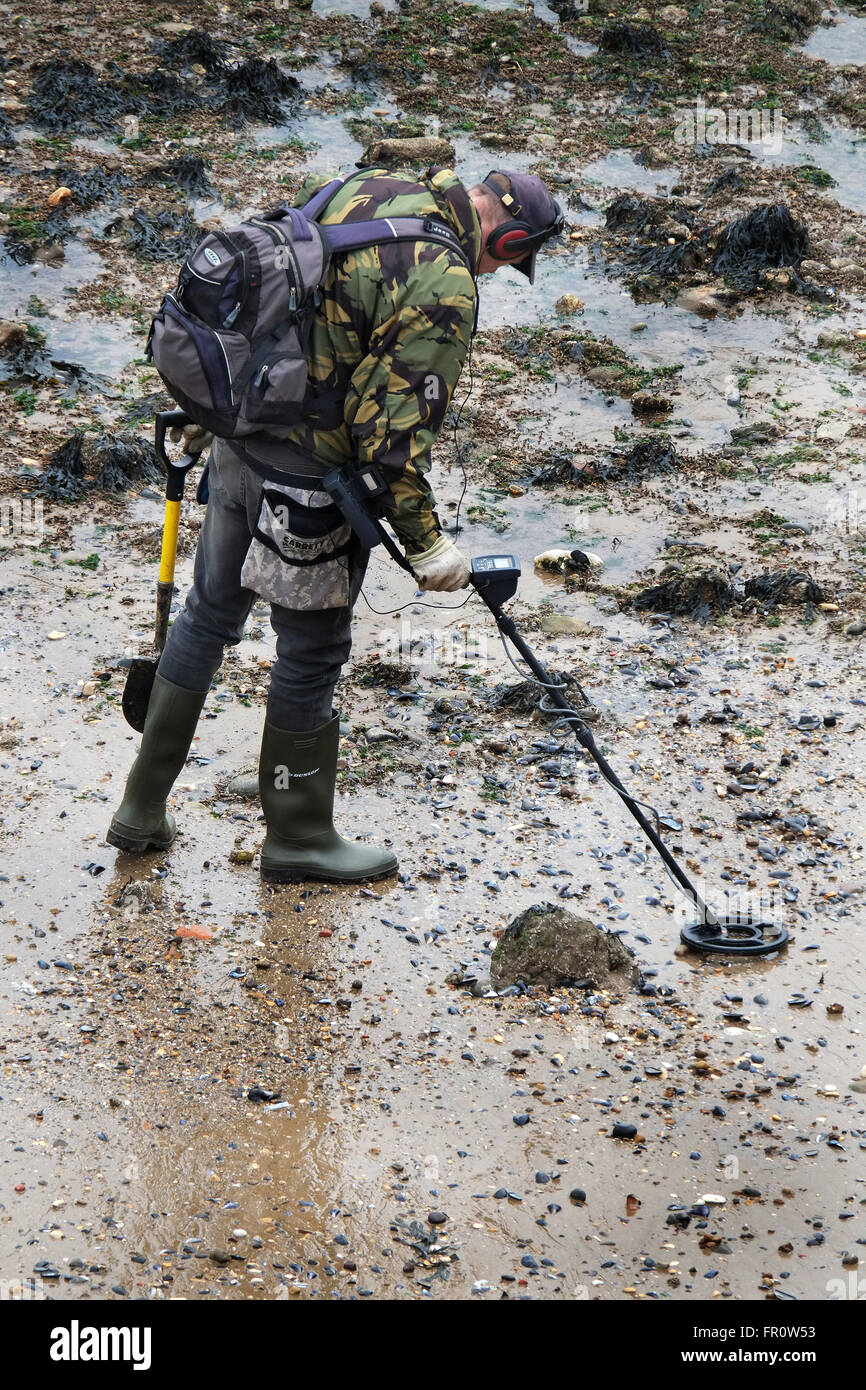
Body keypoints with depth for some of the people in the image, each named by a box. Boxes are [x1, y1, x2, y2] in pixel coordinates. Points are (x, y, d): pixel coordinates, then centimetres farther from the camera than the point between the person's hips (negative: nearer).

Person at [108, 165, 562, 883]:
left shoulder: (359, 187, 5)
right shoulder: (444, 286, -21)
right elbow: (393, 429, -23)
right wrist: (425, 540, -11)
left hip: (239, 440, 9)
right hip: (307, 483, -8)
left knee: (210, 614, 20)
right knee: (311, 650, 8)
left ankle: (144, 808, 31)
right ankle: (299, 836, 26)